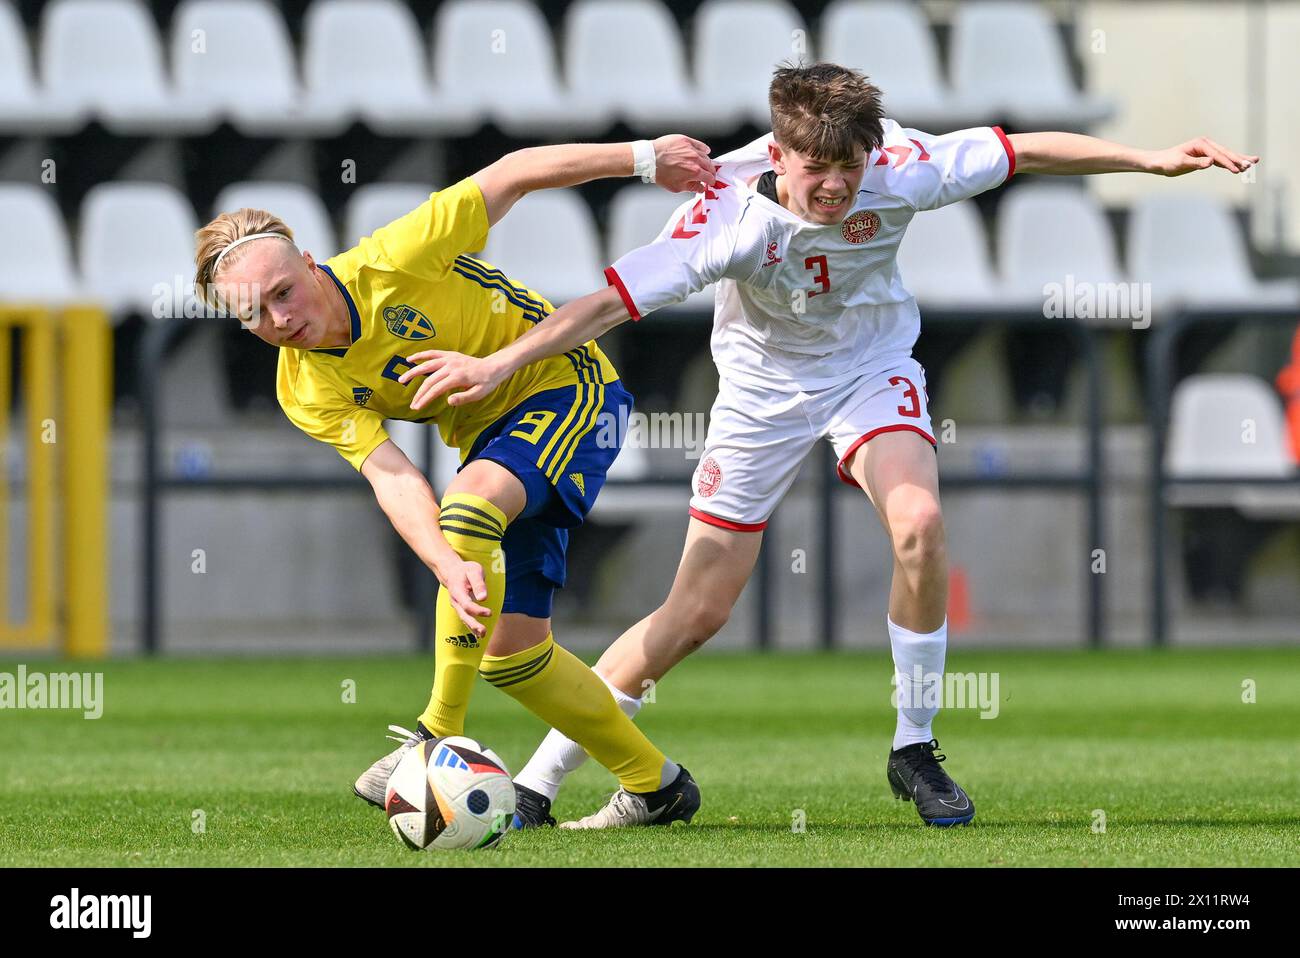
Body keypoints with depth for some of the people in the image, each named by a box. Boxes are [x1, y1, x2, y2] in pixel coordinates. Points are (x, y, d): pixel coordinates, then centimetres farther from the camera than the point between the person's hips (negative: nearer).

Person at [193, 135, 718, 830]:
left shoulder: (392, 262, -25)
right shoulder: (305, 394, -11)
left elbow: (514, 174, -18)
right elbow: (392, 478, -24)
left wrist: (643, 157, -17)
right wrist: (448, 565, -43)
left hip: (566, 384, -7)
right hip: (489, 434, 7)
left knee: (471, 503, -33)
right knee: (510, 650, 1)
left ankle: (440, 738, -28)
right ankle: (655, 784, 19)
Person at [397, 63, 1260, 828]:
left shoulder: (898, 170, -26)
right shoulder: (731, 213, -32)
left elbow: (1025, 152, -14)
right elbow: (616, 297, -36)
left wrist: (1152, 160, -14)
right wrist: (497, 365, -45)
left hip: (873, 370, 2)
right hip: (765, 390, -2)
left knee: (919, 523, -28)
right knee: (698, 611, -5)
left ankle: (915, 749, -9)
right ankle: (539, 779, 9)